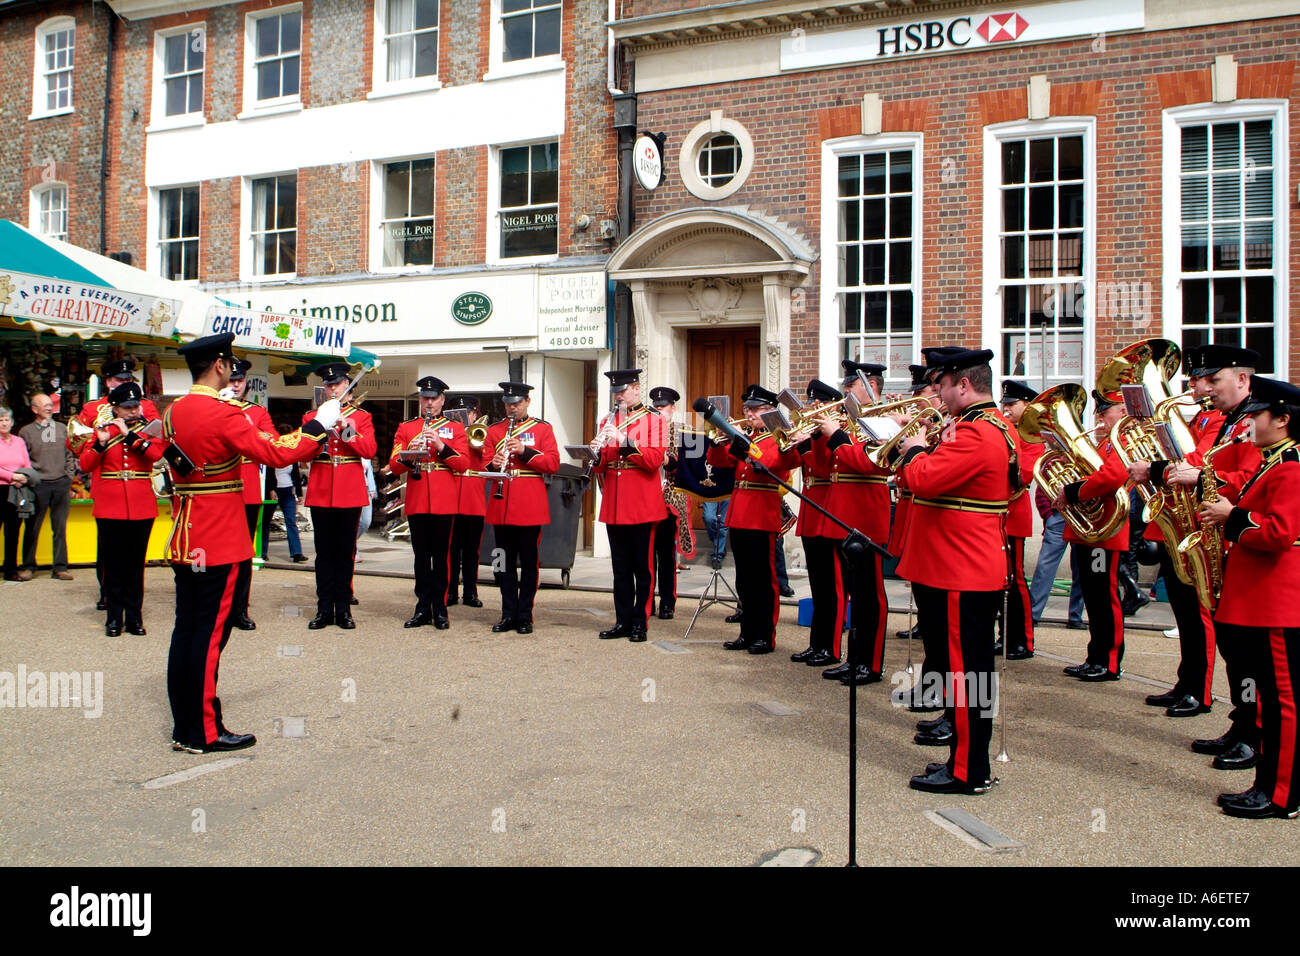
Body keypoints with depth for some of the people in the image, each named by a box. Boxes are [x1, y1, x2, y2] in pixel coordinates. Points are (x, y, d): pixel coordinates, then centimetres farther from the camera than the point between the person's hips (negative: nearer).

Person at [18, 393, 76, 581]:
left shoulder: (62, 428, 13)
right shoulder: (27, 431, 4)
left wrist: (69, 477, 7)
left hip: (61, 484, 2)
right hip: (38, 485, -2)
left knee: (60, 528, 4)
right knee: (32, 528, 3)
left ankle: (60, 567, 8)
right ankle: (28, 566, 14)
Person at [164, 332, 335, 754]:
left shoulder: (173, 412, 9)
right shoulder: (223, 414, -17)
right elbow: (275, 453, -19)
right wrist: (319, 424, -9)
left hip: (185, 541, 8)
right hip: (221, 544, -8)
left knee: (186, 628, 12)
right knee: (211, 632, -2)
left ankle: (183, 728, 21)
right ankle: (205, 733, 6)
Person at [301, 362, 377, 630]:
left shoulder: (361, 416, 8)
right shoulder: (311, 417, 10)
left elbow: (370, 450, -5)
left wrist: (348, 430, -18)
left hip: (350, 493, -1)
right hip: (320, 493, 1)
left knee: (345, 552, 3)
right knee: (324, 553, 4)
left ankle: (343, 609, 10)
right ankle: (325, 609, 10)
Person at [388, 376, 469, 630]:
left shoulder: (455, 428, 8)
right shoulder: (406, 428, 11)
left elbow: (463, 464, -3)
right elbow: (394, 466, 3)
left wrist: (441, 446, -17)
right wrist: (408, 456, -18)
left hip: (444, 501, -1)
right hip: (416, 501, 1)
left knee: (441, 556, 2)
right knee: (421, 556, 6)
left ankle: (440, 609, 9)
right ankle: (423, 608, 13)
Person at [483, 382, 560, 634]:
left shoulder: (542, 429, 5)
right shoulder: (494, 430, 13)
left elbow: (553, 464, -5)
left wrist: (525, 451, -16)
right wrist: (493, 463, -13)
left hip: (530, 507, -2)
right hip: (501, 507, 3)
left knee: (529, 562, 2)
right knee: (504, 563, 6)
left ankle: (525, 616, 10)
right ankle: (509, 615, 14)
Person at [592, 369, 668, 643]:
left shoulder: (653, 420, 0)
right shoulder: (608, 421, 14)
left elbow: (655, 459, -13)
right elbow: (600, 467, 12)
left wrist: (624, 441, -21)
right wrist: (597, 453, -11)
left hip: (642, 505, -4)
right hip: (614, 506, 5)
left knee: (643, 566, 2)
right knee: (620, 567, 9)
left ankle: (639, 623, 8)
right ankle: (623, 621, 16)